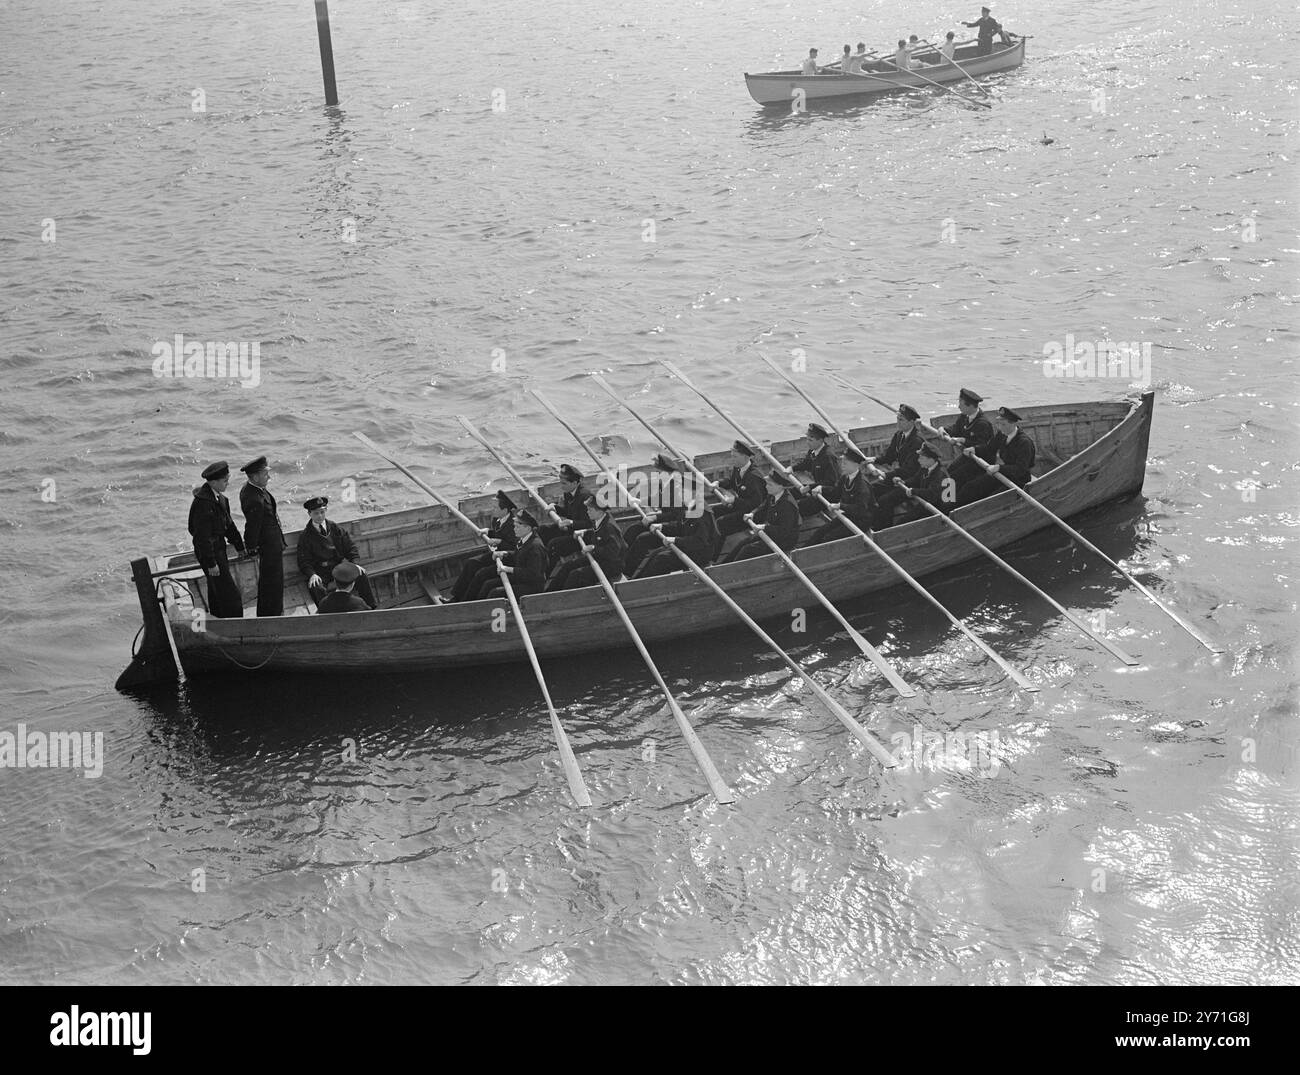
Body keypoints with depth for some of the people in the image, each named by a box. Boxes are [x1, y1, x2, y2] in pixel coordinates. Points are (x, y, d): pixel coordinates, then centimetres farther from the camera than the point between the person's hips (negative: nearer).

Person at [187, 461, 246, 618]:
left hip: (218, 548, 10)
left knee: (217, 593, 21)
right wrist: (211, 563, -22)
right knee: (230, 595, -7)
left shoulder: (219, 497, 5)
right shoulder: (203, 502, -27)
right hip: (208, 551, -10)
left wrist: (240, 546, 22)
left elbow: (228, 523, 17)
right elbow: (203, 536, -25)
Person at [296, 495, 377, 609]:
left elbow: (350, 546, 10)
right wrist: (312, 574, -22)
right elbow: (304, 561, -3)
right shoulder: (305, 536, 2)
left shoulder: (335, 528, 10)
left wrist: (355, 563, -8)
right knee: (317, 588, -35)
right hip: (319, 572, -3)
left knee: (362, 576, -19)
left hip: (339, 566, 3)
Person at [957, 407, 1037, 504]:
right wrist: (974, 449, -1)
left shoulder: (1025, 442, -23)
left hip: (1018, 480, -8)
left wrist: (999, 467, -40)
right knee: (969, 487, -7)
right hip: (1001, 474, 8)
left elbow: (1020, 469, -30)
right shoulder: (1002, 434, 1)